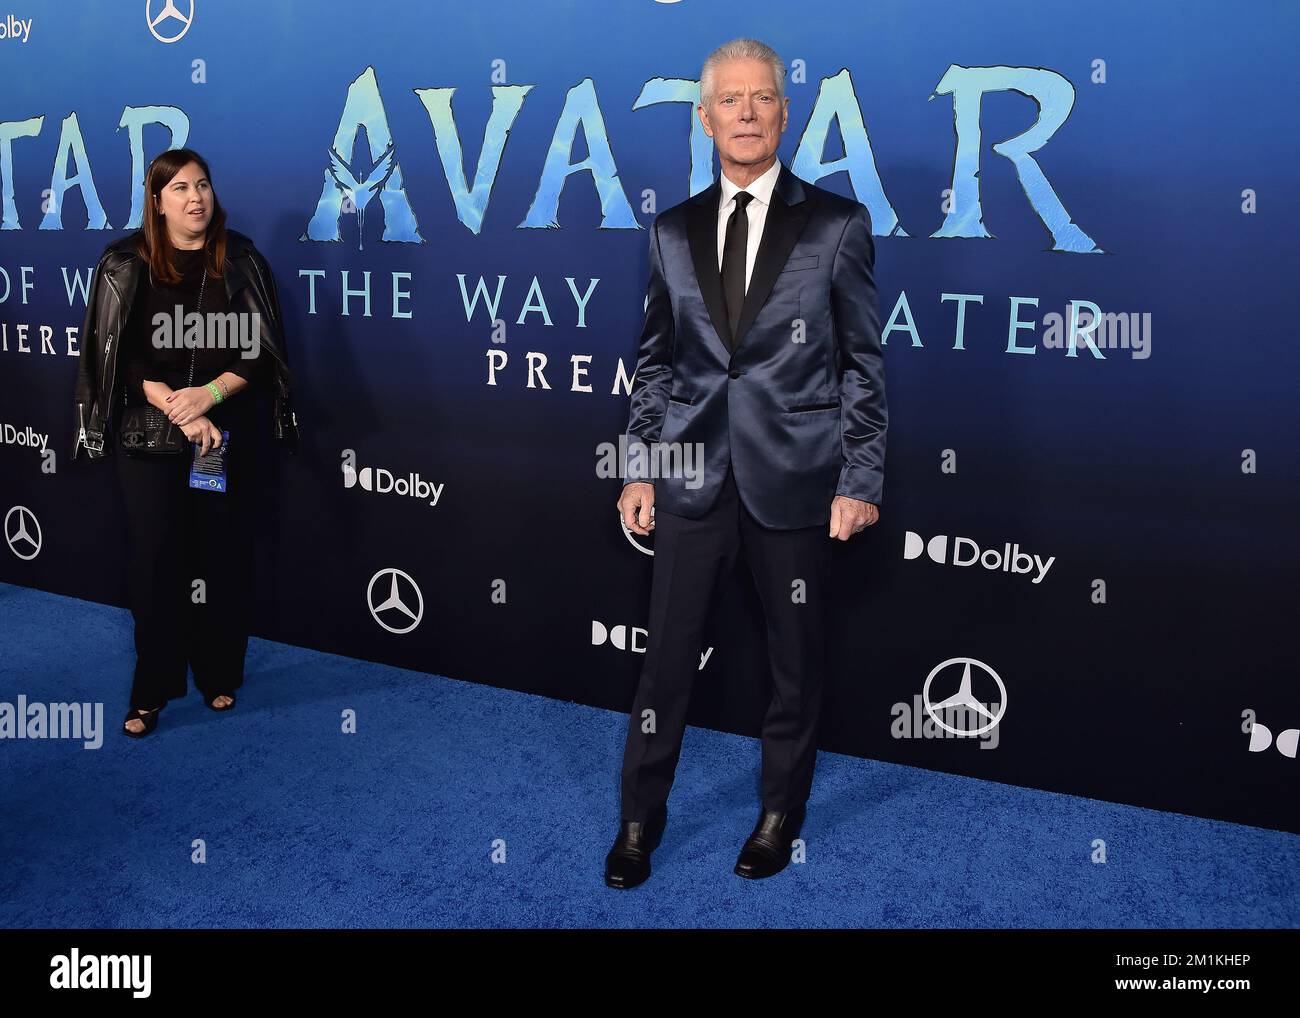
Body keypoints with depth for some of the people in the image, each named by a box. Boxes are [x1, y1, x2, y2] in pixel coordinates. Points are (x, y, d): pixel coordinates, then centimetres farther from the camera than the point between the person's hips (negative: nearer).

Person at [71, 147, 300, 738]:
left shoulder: (241, 261, 3)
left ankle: (219, 676, 20)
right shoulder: (126, 264, 0)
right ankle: (152, 689, 12)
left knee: (223, 553, 5)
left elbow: (260, 349, 0)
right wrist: (180, 414, -14)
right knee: (155, 555, 0)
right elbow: (122, 354, -4)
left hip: (229, 429, 1)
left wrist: (207, 395, -15)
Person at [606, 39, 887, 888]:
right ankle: (640, 820, 23)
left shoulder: (837, 224, -1)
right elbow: (655, 360, 11)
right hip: (694, 472, 2)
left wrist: (860, 480, -6)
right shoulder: (673, 230, 8)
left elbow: (865, 362, -1)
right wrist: (638, 467, 6)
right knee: (667, 654, 6)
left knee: (797, 658, 11)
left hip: (793, 474, -2)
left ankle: (781, 814, 31)